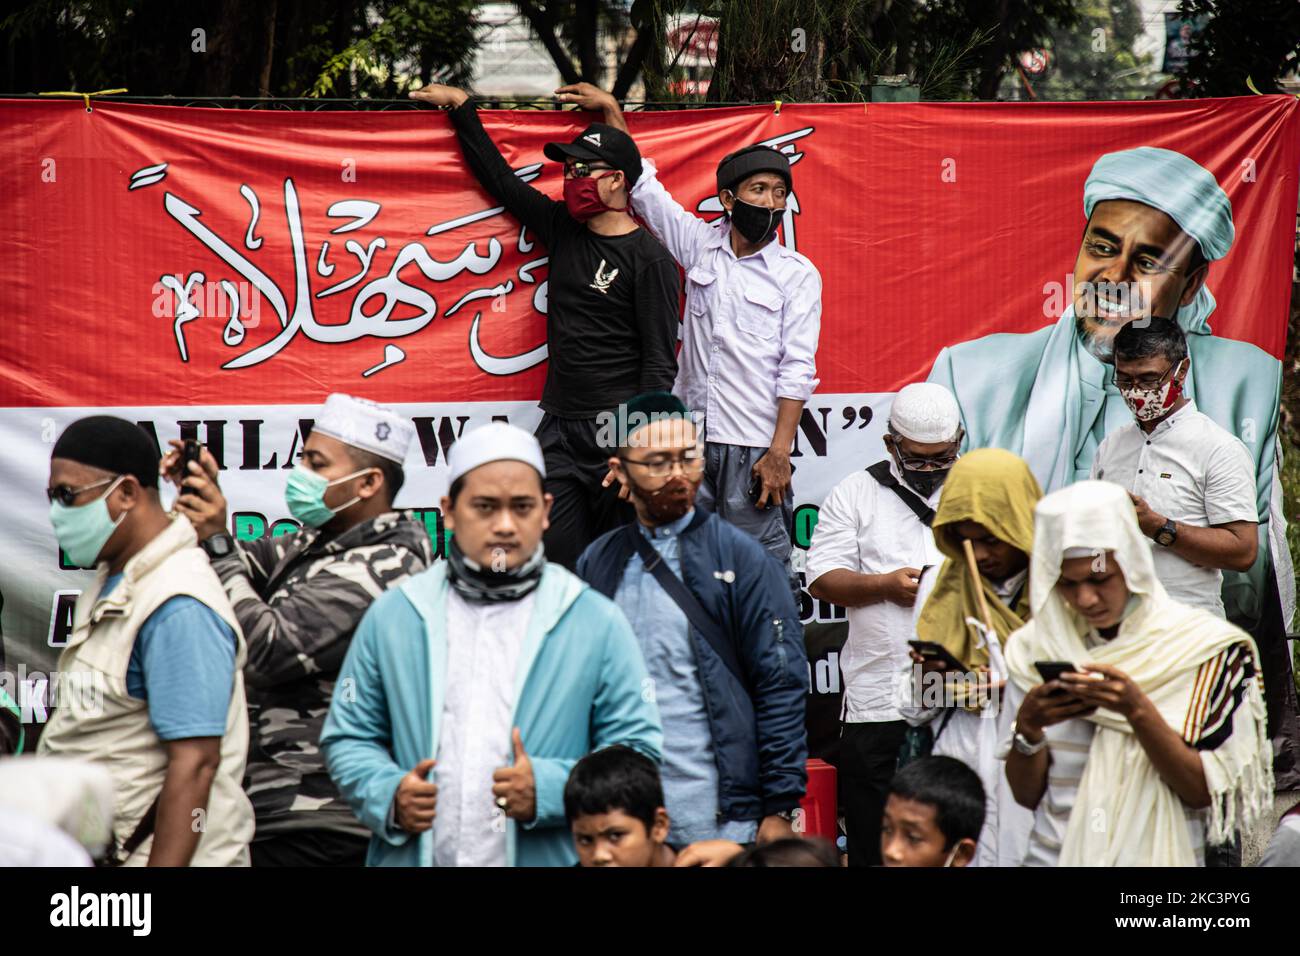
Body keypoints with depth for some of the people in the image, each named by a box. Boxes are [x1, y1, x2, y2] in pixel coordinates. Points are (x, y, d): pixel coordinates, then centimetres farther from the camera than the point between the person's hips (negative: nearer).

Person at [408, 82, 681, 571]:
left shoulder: (650, 258, -5)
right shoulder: (562, 229, 12)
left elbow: (660, 362, -9)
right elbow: (500, 180, 24)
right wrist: (461, 107, 27)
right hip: (559, 427, 6)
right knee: (552, 559, -2)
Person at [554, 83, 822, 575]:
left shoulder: (797, 273, 1)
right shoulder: (700, 246, 9)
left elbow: (797, 369, -4)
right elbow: (641, 185, 18)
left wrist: (779, 452, -12)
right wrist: (610, 108, 19)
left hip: (754, 448, -3)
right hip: (689, 441, 3)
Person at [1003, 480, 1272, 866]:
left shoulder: (1203, 647, -2)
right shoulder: (1036, 649, 7)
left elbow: (1204, 793, -5)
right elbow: (1027, 794, 9)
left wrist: (1138, 711, -16)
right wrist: (1028, 729, -9)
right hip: (1052, 856, 2)